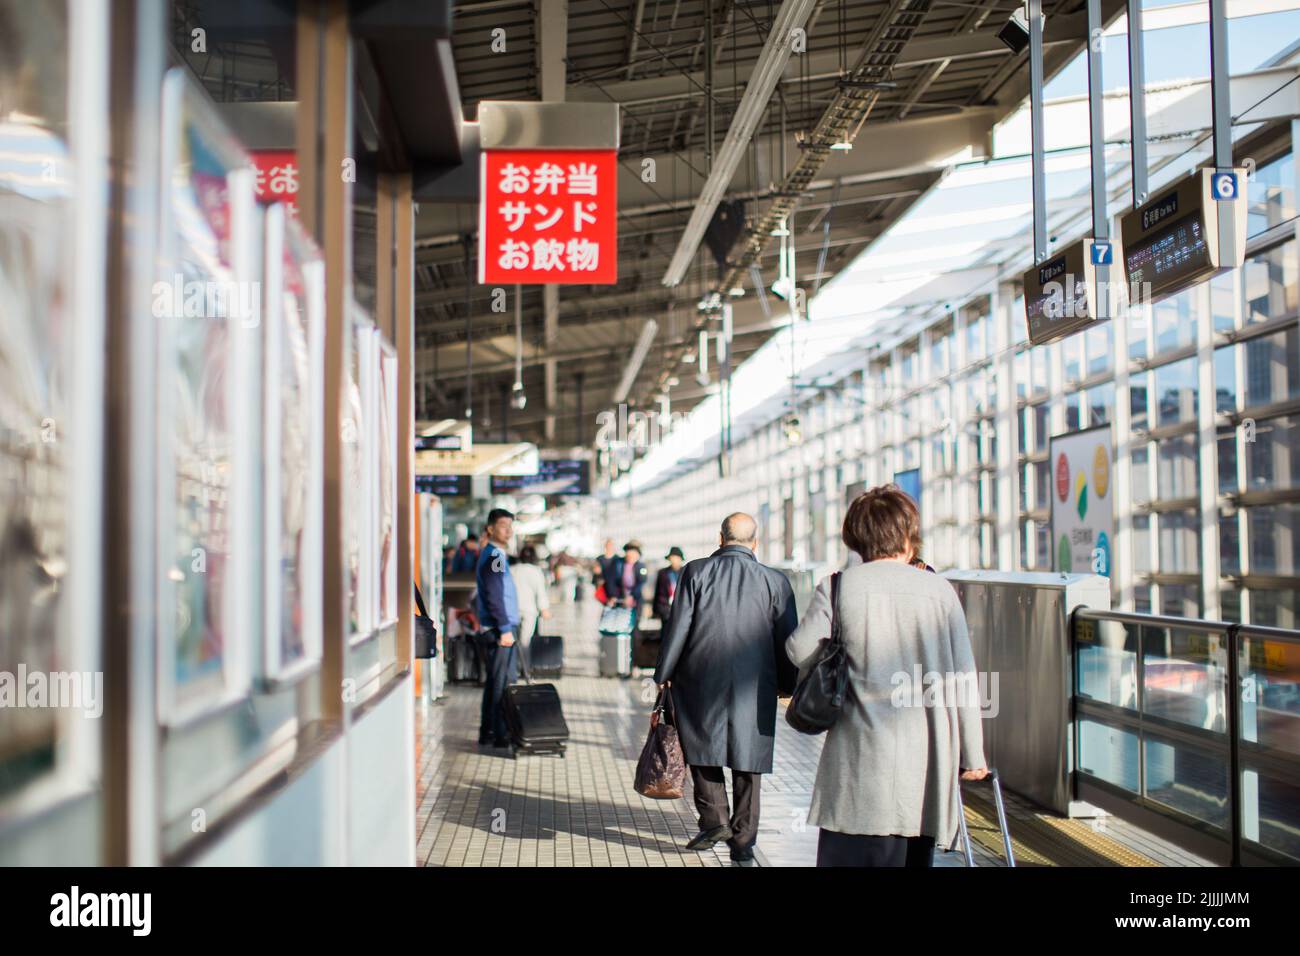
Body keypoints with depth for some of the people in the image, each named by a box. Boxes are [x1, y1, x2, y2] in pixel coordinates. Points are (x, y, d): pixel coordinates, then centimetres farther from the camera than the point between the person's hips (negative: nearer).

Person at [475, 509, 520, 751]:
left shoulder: (493, 555, 17)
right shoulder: (494, 556, -13)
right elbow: (494, 597, -21)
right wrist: (505, 629, -22)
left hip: (496, 629, 10)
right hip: (499, 630, -10)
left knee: (494, 682, 14)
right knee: (503, 684, -7)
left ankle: (488, 732, 20)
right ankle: (501, 735, -4)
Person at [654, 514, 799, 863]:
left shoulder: (696, 571, -4)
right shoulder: (775, 581, -1)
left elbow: (677, 627, -5)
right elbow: (786, 639, 3)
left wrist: (663, 674, 5)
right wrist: (787, 684, 15)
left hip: (700, 680, -1)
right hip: (754, 687, 1)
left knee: (703, 749, 15)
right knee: (747, 759, 10)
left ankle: (715, 819, 5)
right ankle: (743, 838, 13)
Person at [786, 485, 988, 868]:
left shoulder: (837, 588, -3)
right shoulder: (939, 589, 2)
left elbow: (799, 652, 2)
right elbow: (962, 681, 3)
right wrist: (972, 755, 10)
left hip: (863, 762, -2)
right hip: (928, 762, 2)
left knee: (852, 856, -1)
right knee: (915, 856, 13)